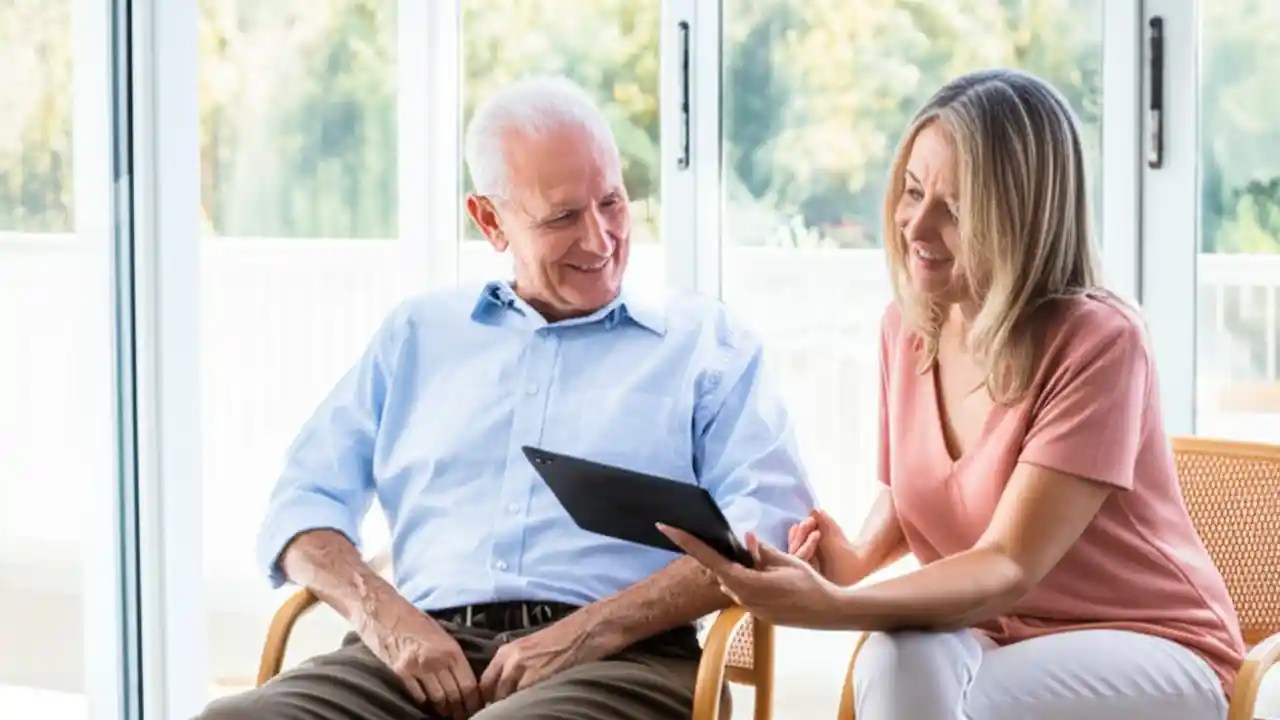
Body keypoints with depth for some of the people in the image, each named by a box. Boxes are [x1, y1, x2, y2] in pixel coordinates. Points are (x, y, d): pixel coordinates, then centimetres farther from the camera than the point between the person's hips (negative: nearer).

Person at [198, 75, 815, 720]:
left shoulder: (705, 341, 14)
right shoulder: (417, 335, 24)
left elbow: (771, 524, 0)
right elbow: (305, 503, 18)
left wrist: (595, 629, -13)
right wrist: (382, 612, -4)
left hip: (620, 662, -3)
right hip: (427, 650, 4)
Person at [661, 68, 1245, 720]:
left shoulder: (1097, 341, -21)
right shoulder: (906, 327, 1)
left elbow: (1009, 566, -26)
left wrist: (832, 608, -42)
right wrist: (854, 557, -10)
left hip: (1147, 649, -5)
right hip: (992, 638, 5)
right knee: (900, 659, -31)